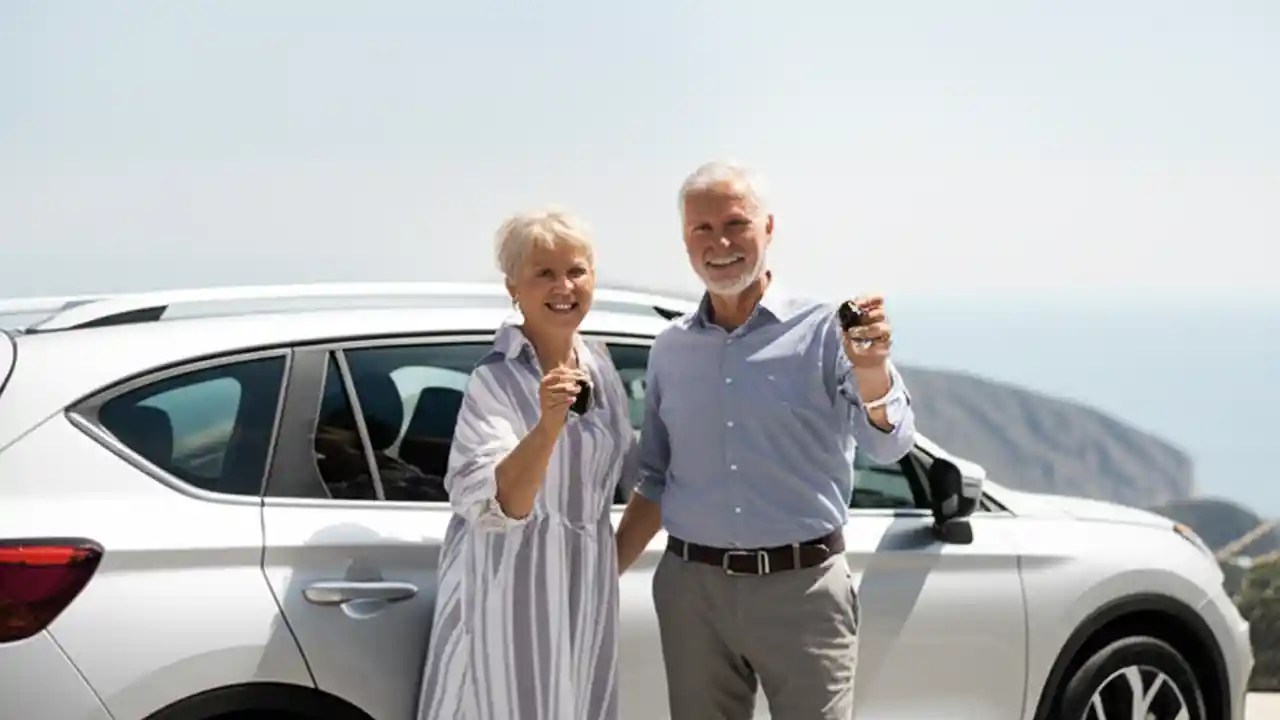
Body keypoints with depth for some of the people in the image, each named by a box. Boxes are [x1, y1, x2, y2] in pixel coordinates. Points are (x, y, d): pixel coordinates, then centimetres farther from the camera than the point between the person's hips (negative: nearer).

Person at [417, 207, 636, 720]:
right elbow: (494, 504, -28)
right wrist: (549, 424, -39)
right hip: (511, 597, -6)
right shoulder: (495, 379, -15)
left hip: (586, 592, 7)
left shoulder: (601, 368, 6)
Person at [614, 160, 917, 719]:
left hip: (803, 587, -4)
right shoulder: (670, 349, 9)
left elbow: (887, 443, -20)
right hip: (693, 589, 4)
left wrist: (871, 370, -40)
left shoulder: (822, 330, -5)